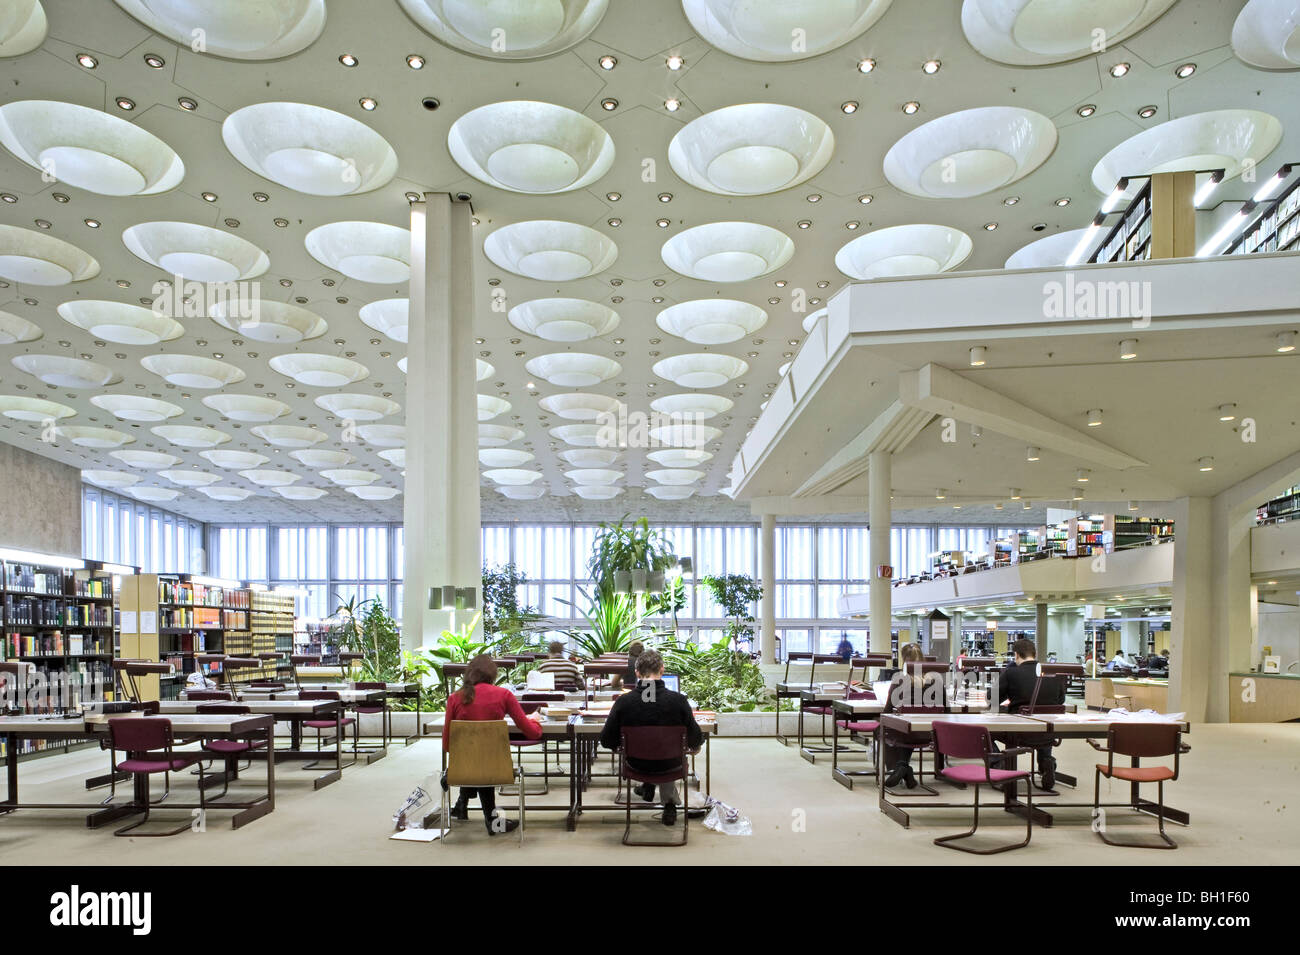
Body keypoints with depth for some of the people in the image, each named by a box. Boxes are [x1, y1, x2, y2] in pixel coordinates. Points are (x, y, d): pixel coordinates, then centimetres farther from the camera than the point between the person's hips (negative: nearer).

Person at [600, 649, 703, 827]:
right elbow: (695, 739, -11)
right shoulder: (678, 700, -23)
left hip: (637, 764, 1)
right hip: (670, 765, 0)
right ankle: (669, 803, 36)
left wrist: (626, 743, 14)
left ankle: (648, 787, 49)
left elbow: (606, 741, -11)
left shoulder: (623, 702, -21)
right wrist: (695, 746, 15)